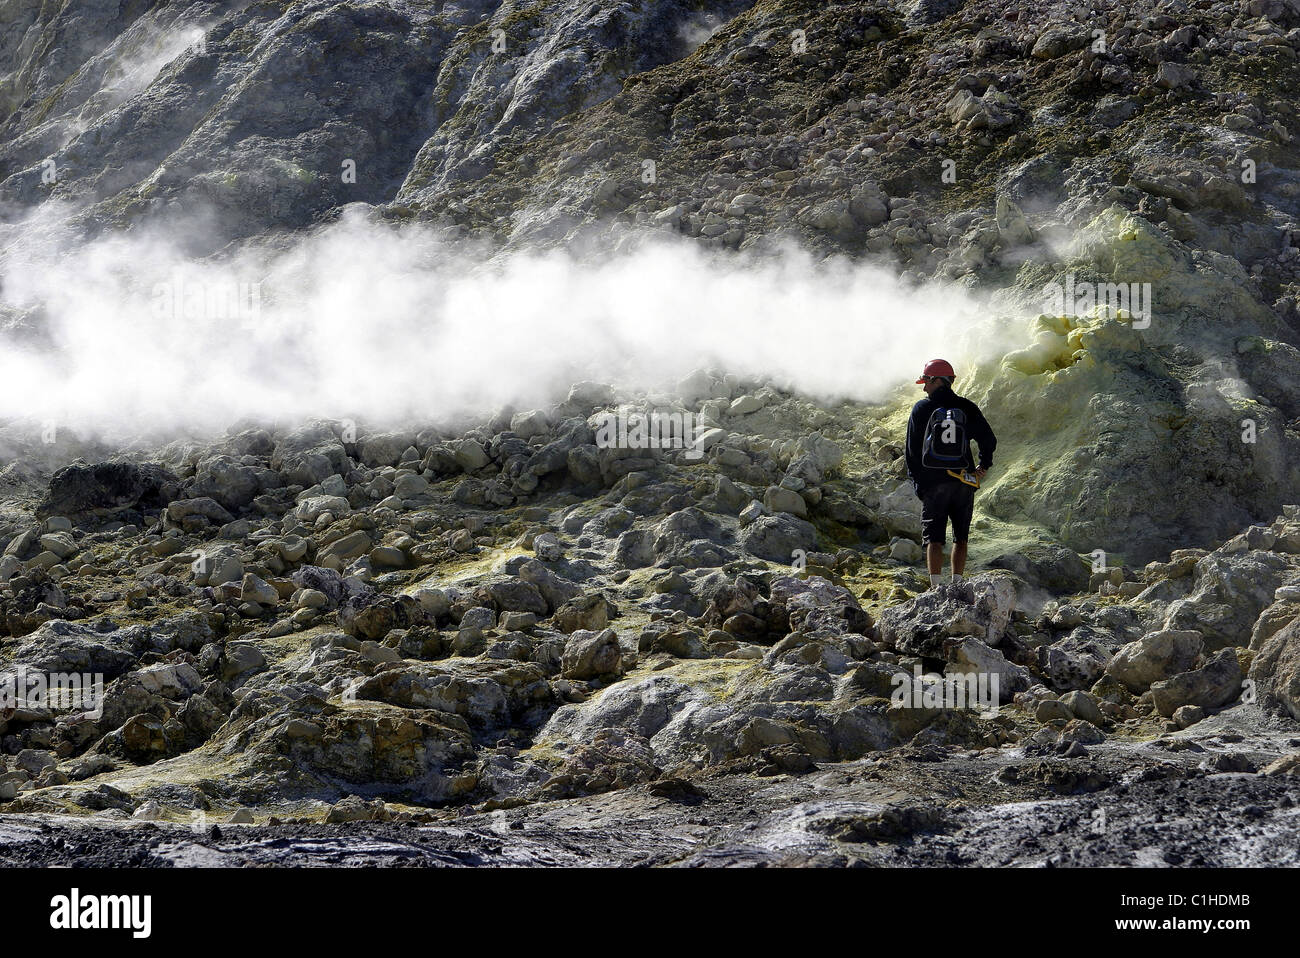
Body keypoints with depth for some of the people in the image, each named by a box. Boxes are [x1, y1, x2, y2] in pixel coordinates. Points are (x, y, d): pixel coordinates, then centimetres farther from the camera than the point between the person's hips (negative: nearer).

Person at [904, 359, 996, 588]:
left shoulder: (921, 409, -3)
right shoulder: (967, 408, 2)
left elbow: (912, 450, -1)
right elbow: (988, 440, 0)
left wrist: (917, 483, 6)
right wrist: (984, 466, 16)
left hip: (933, 483, -2)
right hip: (964, 483, 2)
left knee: (934, 538, 0)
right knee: (961, 538, 13)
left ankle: (935, 587, -11)